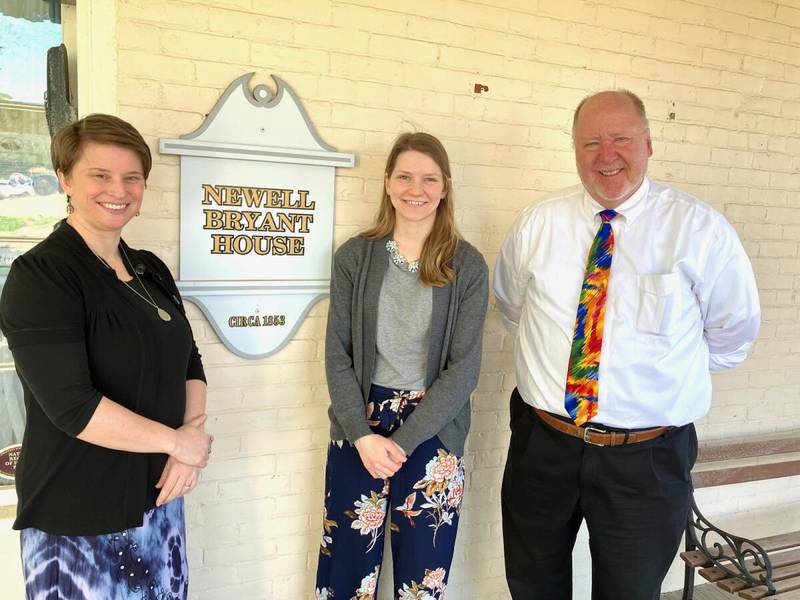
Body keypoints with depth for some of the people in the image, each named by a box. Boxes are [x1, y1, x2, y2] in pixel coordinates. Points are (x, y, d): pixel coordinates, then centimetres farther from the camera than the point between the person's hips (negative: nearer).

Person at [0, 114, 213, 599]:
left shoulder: (151, 270, 7)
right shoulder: (40, 275, -14)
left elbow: (189, 364, 7)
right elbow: (72, 406, -22)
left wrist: (193, 436, -10)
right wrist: (179, 441, -14)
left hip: (158, 497, 6)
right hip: (79, 520, -6)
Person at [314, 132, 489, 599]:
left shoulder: (468, 266, -2)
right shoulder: (354, 257, 0)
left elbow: (464, 367, -7)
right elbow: (338, 354, -1)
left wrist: (402, 441, -13)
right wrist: (363, 435, -12)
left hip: (433, 434, 0)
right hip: (359, 429, 1)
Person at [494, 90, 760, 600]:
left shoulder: (700, 230, -9)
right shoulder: (537, 224, -2)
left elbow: (733, 332, 3)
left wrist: (673, 368, 4)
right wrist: (553, 350, 7)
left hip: (647, 460, -2)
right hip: (541, 443, 3)